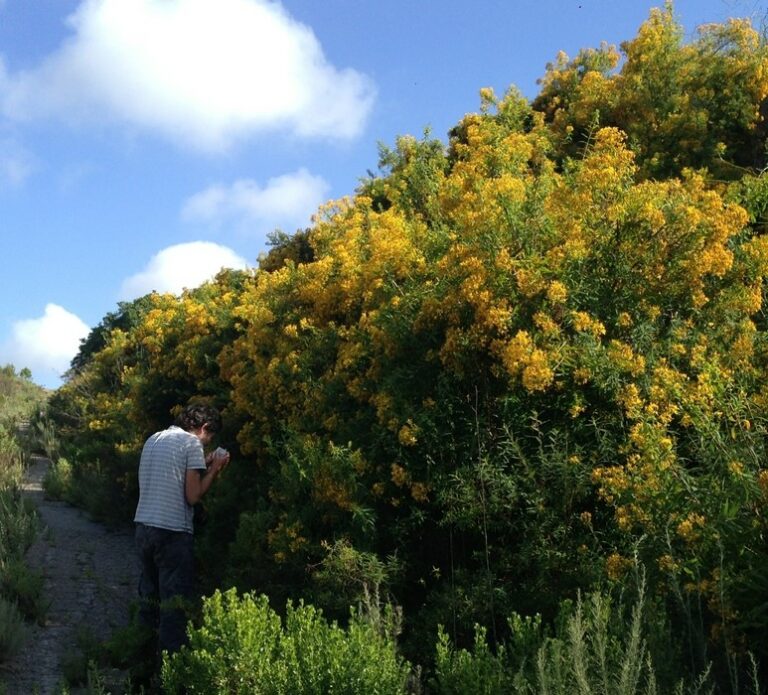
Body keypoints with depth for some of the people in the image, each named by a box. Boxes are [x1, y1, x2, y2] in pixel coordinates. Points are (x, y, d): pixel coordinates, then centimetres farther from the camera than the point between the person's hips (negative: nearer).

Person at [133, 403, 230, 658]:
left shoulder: (153, 439, 16)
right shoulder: (192, 443, -6)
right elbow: (193, 496, -10)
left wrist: (202, 466, 21)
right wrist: (214, 469, 3)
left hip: (143, 525, 7)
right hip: (173, 531, -7)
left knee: (148, 596, 16)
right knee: (175, 602, -1)